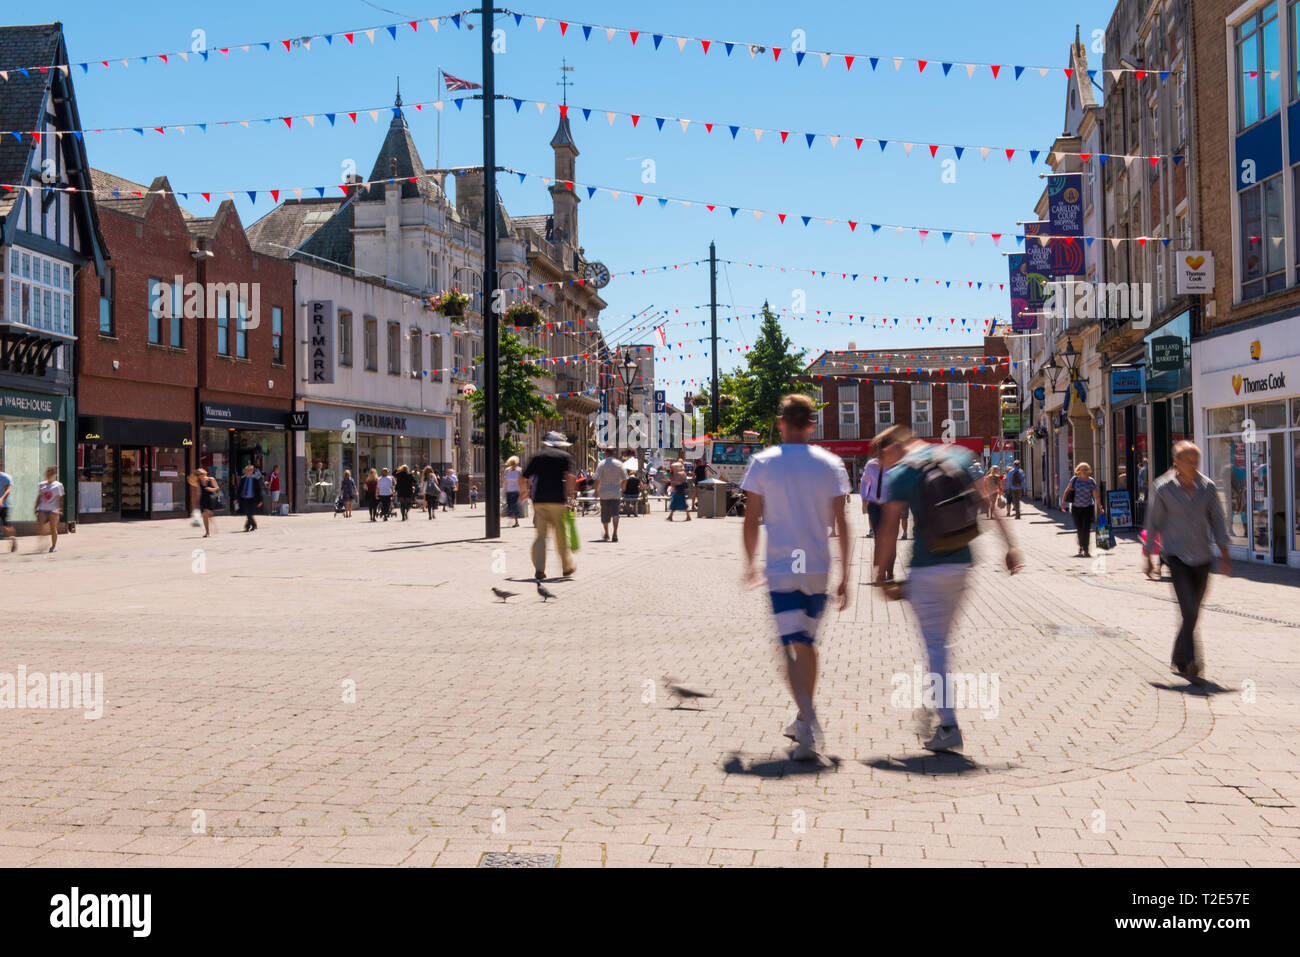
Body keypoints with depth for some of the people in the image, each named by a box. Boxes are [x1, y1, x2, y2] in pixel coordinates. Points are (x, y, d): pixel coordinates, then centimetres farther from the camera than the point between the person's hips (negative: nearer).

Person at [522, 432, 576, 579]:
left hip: (539, 499, 2)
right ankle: (567, 567, 19)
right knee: (561, 534, 9)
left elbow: (524, 477, 12)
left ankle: (539, 569, -5)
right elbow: (570, 477, -12)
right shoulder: (565, 456, 5)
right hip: (557, 500, -2)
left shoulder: (537, 457, 14)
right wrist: (570, 493, -4)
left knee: (540, 534, 5)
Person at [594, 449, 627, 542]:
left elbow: (597, 479, -10)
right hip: (616, 493, 1)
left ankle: (606, 534, 23)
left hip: (604, 493, -1)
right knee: (615, 513, -5)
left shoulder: (602, 464, -5)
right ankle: (615, 532, -23)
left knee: (605, 514, 11)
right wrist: (621, 489, 16)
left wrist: (596, 490, -1)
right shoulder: (619, 464, 3)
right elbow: (625, 479, 3)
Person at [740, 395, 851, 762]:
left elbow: (751, 521, -1)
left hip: (781, 569, -3)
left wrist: (751, 565, 14)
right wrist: (844, 576, 6)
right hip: (818, 568, 3)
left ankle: (810, 729, -22)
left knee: (792, 646, -5)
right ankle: (803, 719, 31)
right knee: (808, 643, 18)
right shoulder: (830, 464, 3)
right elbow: (841, 524, 1)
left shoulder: (763, 463, -2)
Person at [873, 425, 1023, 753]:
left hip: (926, 568, -5)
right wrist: (1010, 544, 2)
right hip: (961, 563, 5)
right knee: (942, 639, 20)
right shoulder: (959, 456, 9)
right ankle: (936, 707, 26)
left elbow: (888, 530, -6)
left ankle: (948, 726, -5)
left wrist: (882, 577, 0)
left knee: (935, 646, -1)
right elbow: (985, 503, 4)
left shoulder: (898, 474, -3)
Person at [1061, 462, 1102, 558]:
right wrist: (1063, 501, -6)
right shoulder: (1074, 479, 0)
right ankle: (1081, 545, 32)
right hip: (1076, 507, 1)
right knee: (1079, 528, 8)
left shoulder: (1091, 481, 0)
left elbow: (1095, 495, 3)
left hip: (1088, 507, -1)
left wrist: (1099, 507, 4)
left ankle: (1086, 549, -7)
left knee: (1086, 528, -10)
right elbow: (1067, 491, 3)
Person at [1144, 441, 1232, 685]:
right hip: (1176, 555, -4)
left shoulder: (1208, 486, 3)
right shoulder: (1163, 488, -5)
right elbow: (1153, 523, 1)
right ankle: (1192, 664, -18)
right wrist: (1148, 558, 4)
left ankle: (1179, 661, 27)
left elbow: (1217, 521, 6)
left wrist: (1225, 555, 0)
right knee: (1189, 610, -17)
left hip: (1202, 556, 4)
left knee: (1193, 613, 10)